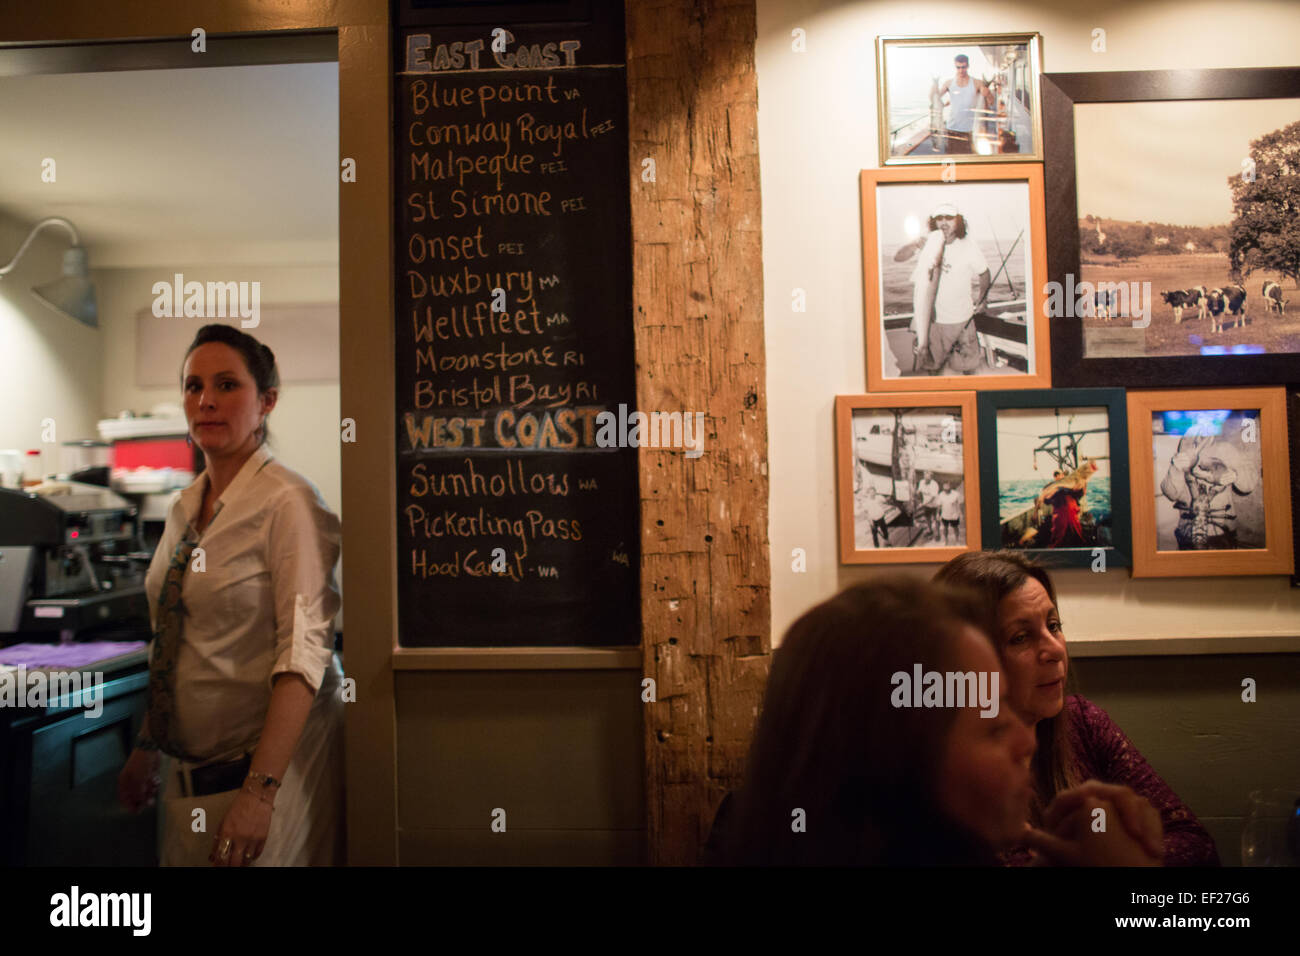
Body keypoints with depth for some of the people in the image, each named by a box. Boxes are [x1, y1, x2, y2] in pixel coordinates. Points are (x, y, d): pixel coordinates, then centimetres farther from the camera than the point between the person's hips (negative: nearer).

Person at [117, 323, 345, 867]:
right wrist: (147, 749, 14)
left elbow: (303, 653, -23)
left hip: (269, 760, -7)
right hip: (189, 767, 7)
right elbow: (169, 644, 14)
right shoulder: (184, 509, 6)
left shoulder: (287, 502, -18)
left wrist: (260, 791, -26)